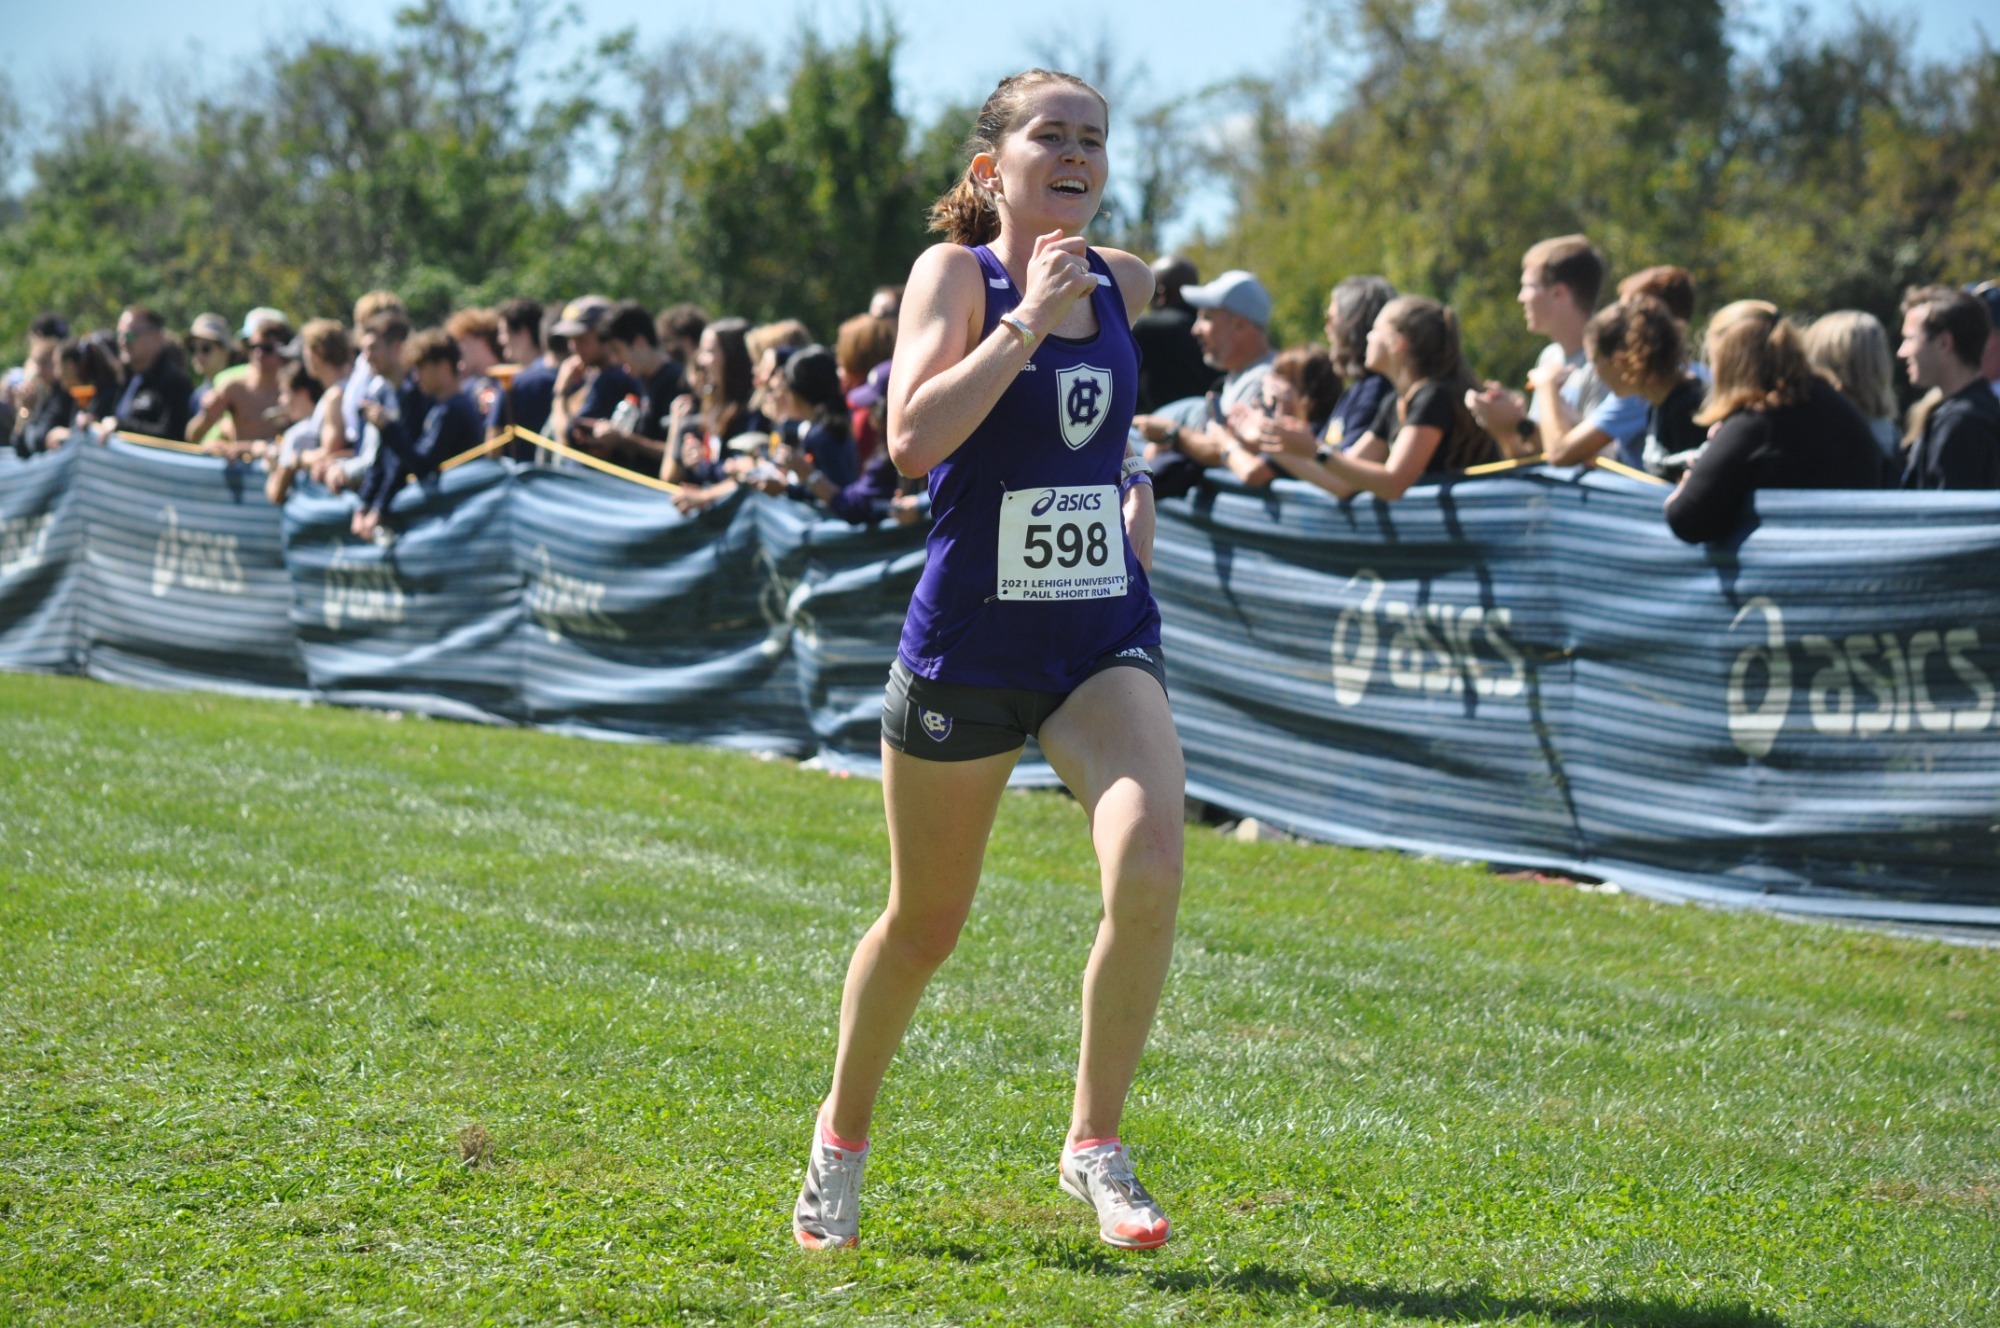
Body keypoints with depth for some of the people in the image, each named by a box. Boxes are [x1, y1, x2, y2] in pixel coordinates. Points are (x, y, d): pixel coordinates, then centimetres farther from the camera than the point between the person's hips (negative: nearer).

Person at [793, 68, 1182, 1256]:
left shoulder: (1126, 286, 6)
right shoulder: (956, 274, -8)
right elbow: (914, 437, -25)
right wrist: (1026, 321, -24)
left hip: (1105, 636, 3)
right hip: (968, 642, -3)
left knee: (1149, 868, -23)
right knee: (926, 923, 11)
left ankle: (1096, 1143, -7)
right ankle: (844, 1137, 37)